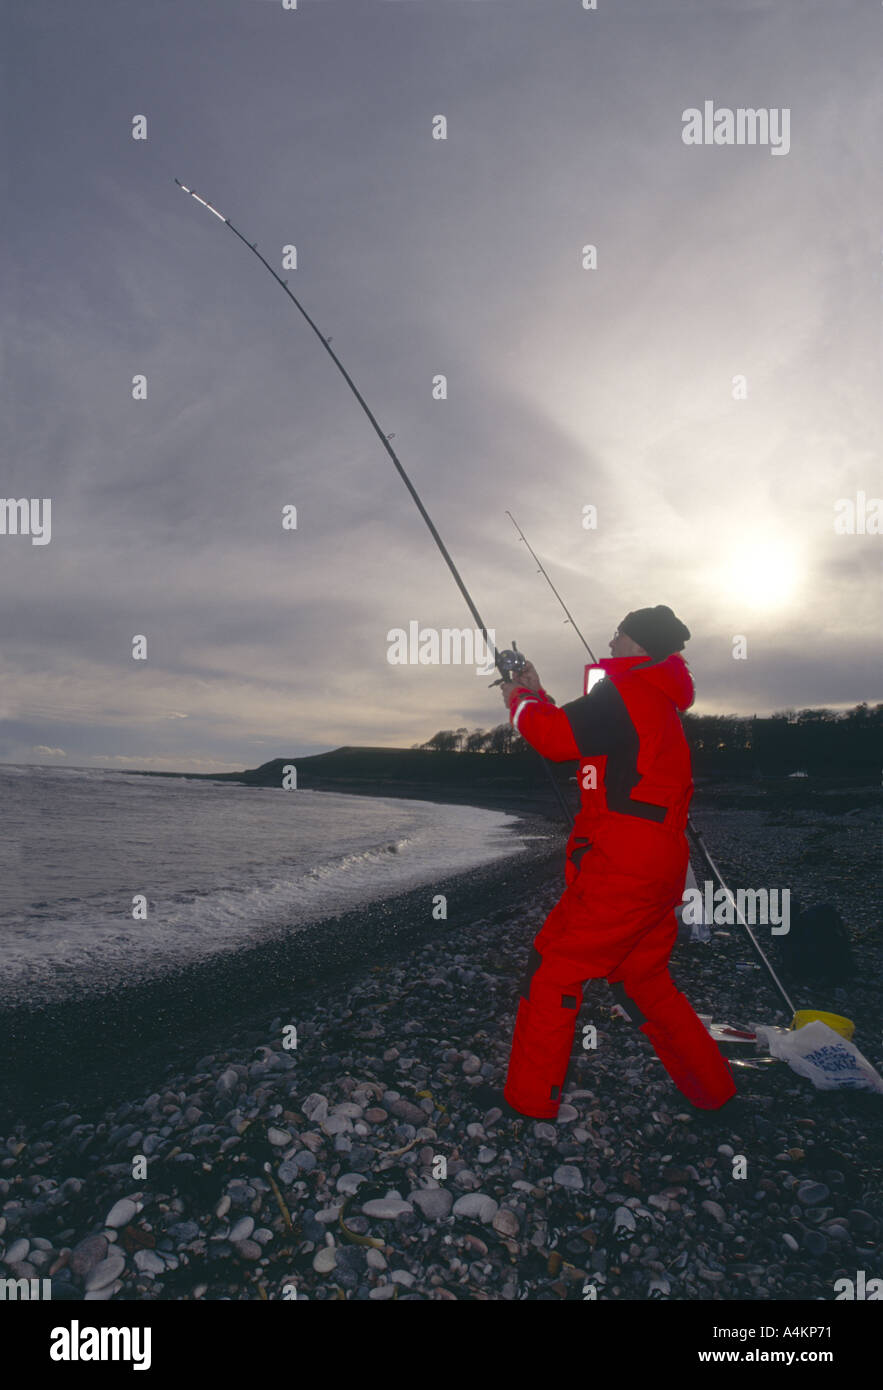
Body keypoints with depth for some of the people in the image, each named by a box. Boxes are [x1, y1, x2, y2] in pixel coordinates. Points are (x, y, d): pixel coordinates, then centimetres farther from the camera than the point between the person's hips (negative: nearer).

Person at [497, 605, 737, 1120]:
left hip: (623, 865, -10)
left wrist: (521, 703, 0)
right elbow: (579, 734, 26)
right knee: (644, 979, 22)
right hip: (659, 865, 10)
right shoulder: (656, 702, 20)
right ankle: (712, 1088, 30)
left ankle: (529, 1099, 9)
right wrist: (540, 695, 22)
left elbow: (555, 736, -19)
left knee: (553, 970, -1)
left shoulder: (628, 692, -12)